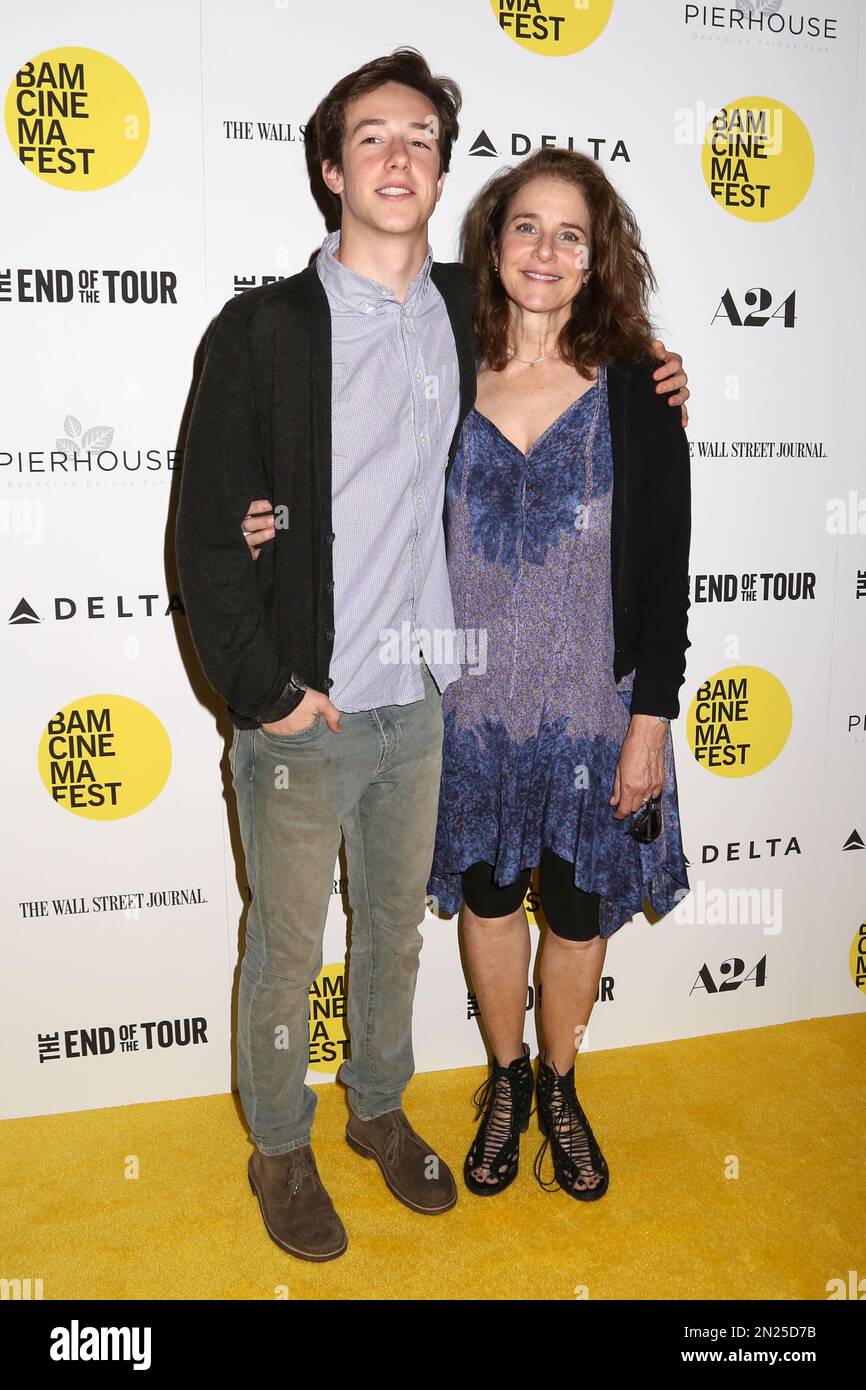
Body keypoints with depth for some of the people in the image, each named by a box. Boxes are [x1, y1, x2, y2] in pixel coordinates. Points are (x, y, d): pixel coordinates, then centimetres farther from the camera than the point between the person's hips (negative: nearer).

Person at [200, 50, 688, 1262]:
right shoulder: (263, 327, -9)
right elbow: (207, 534, -10)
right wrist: (265, 692, -13)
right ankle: (280, 1147, 36)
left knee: (396, 930, 20)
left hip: (424, 704, 4)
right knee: (287, 952, 11)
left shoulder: (468, 310, 4)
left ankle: (380, 1106, 44)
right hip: (301, 713, -4)